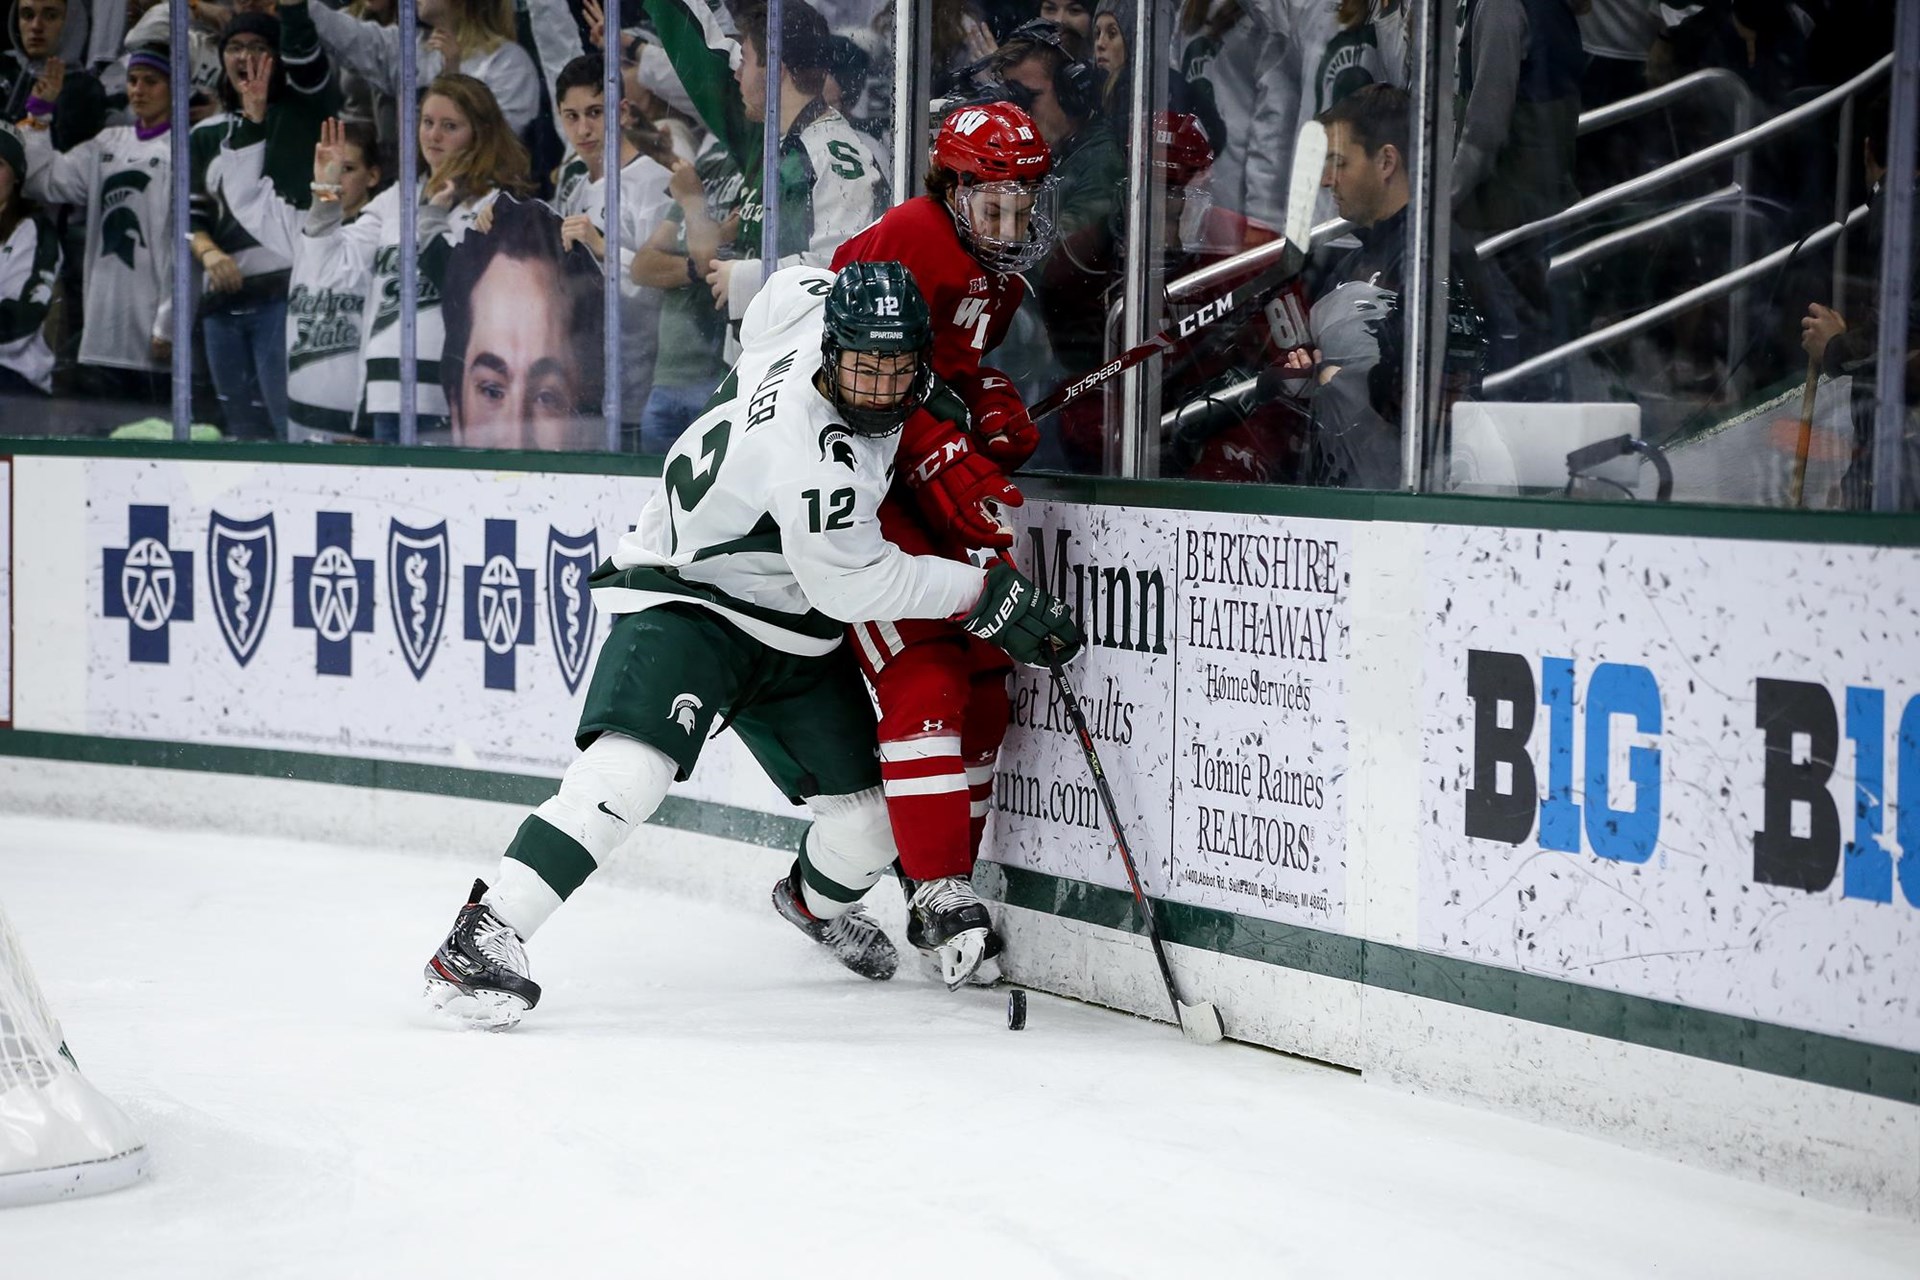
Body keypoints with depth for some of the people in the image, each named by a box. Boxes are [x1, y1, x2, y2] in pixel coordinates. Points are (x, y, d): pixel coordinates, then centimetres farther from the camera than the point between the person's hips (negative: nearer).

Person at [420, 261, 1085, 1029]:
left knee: (870, 824, 7)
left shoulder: (821, 307, -10)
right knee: (633, 765, -32)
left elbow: (796, 284, 14)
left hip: (794, 634, 8)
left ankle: (816, 901, 43)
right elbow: (849, 584, -27)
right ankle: (484, 935, -32)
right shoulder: (809, 447, -33)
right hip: (685, 599, -8)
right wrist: (982, 592, -23)